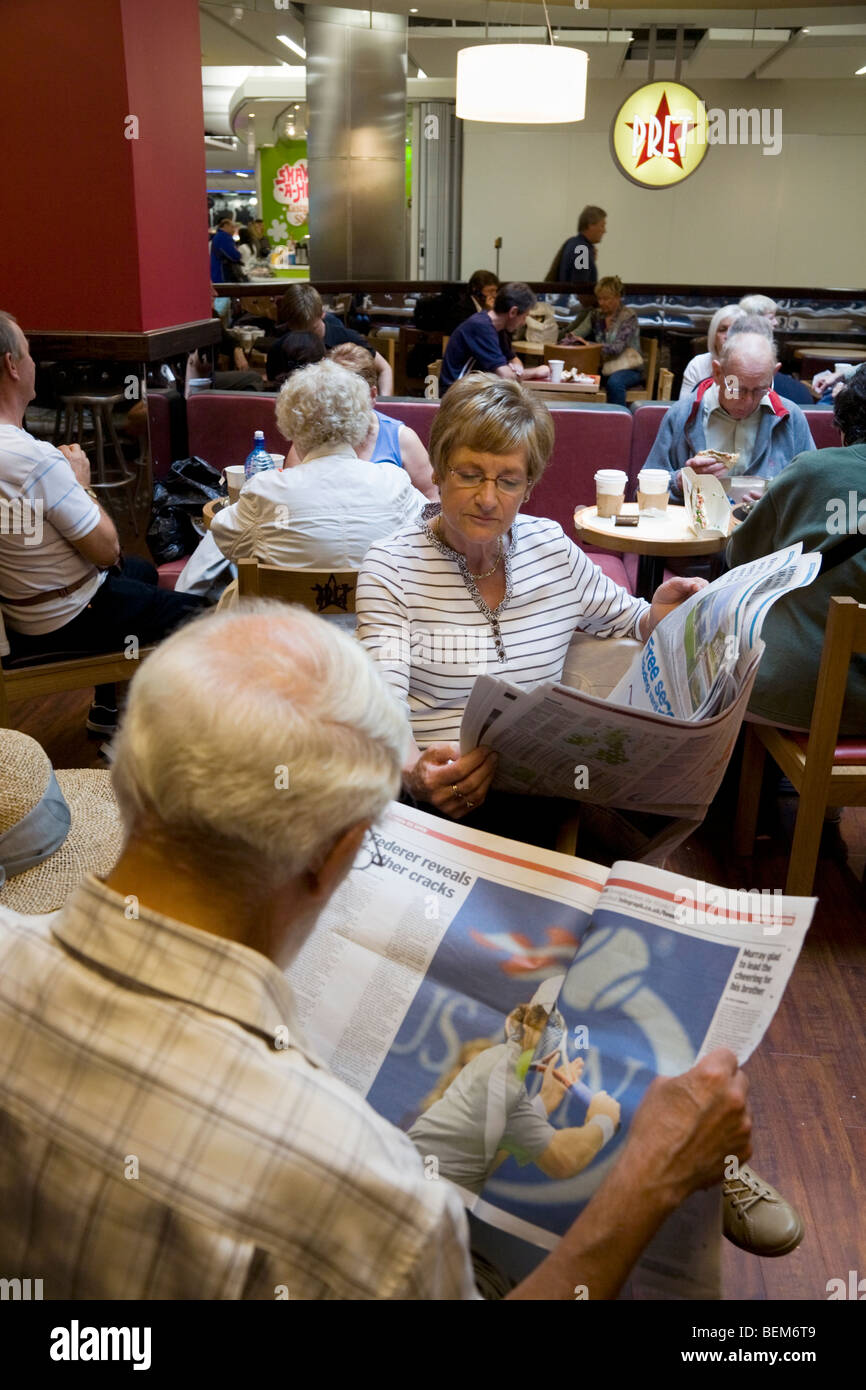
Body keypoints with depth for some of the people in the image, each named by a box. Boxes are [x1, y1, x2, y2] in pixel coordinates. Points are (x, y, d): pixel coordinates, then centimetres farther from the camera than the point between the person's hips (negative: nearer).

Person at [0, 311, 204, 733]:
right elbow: (107, 550, -22)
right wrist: (82, 484, -9)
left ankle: (108, 708, 40)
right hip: (67, 622, -9)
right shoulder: (36, 458, -32)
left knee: (142, 571, 33)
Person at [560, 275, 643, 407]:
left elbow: (617, 348, -20)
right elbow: (577, 334, 2)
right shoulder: (596, 315, 9)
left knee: (614, 382, -39)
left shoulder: (628, 316, -8)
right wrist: (571, 337, -23)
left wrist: (589, 344, -29)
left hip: (628, 369, -4)